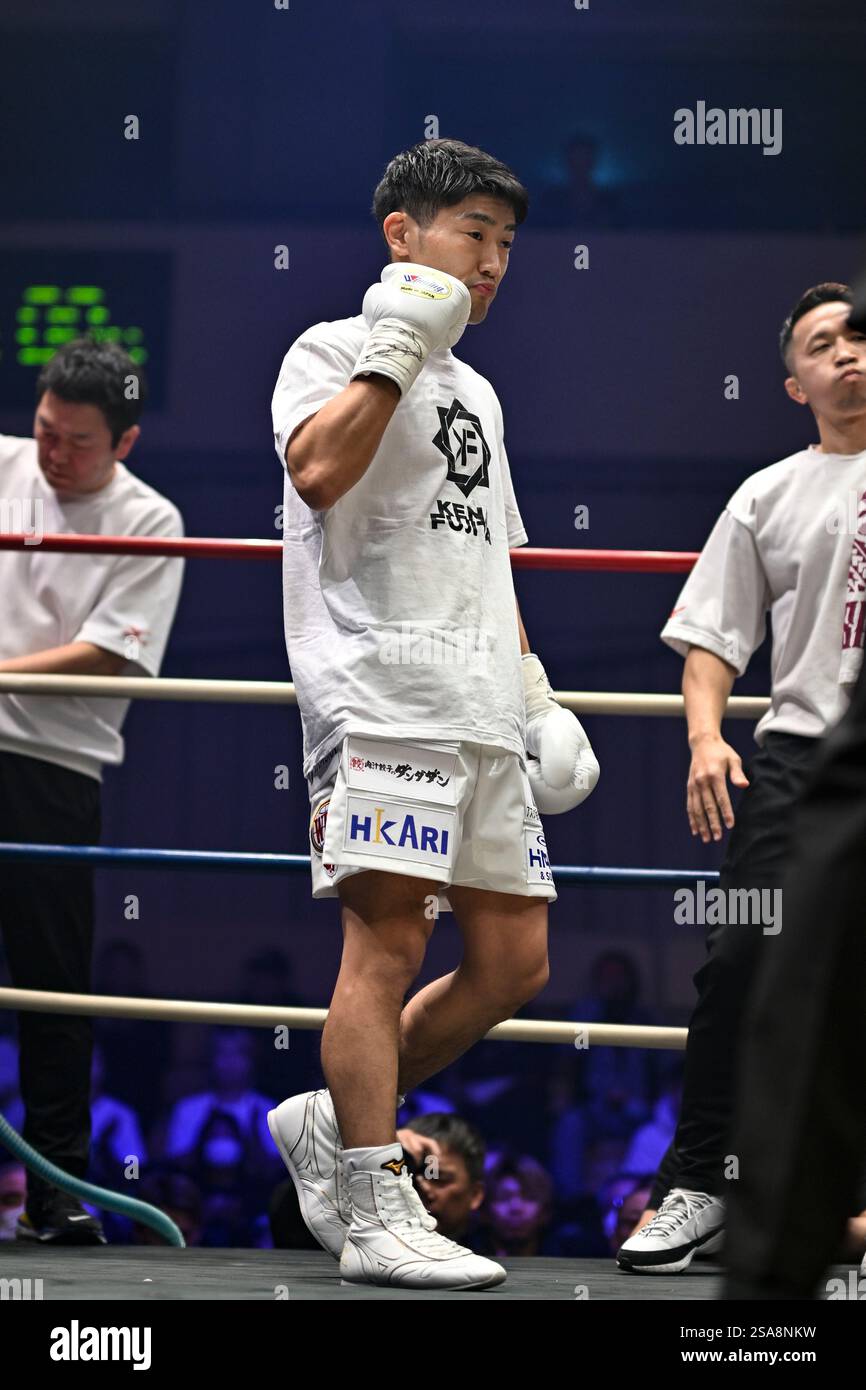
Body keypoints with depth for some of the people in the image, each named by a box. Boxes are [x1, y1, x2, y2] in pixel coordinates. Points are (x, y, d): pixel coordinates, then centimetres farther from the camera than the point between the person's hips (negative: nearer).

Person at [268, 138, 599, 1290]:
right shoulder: (333, 349, 3)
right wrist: (396, 352, -13)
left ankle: (331, 1122, 18)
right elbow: (317, 472, -18)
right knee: (388, 936, -13)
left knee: (513, 959, 3)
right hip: (381, 686, -8)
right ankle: (376, 1216, -13)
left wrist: (536, 694, 25)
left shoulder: (476, 394, 27)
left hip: (482, 715, 8)